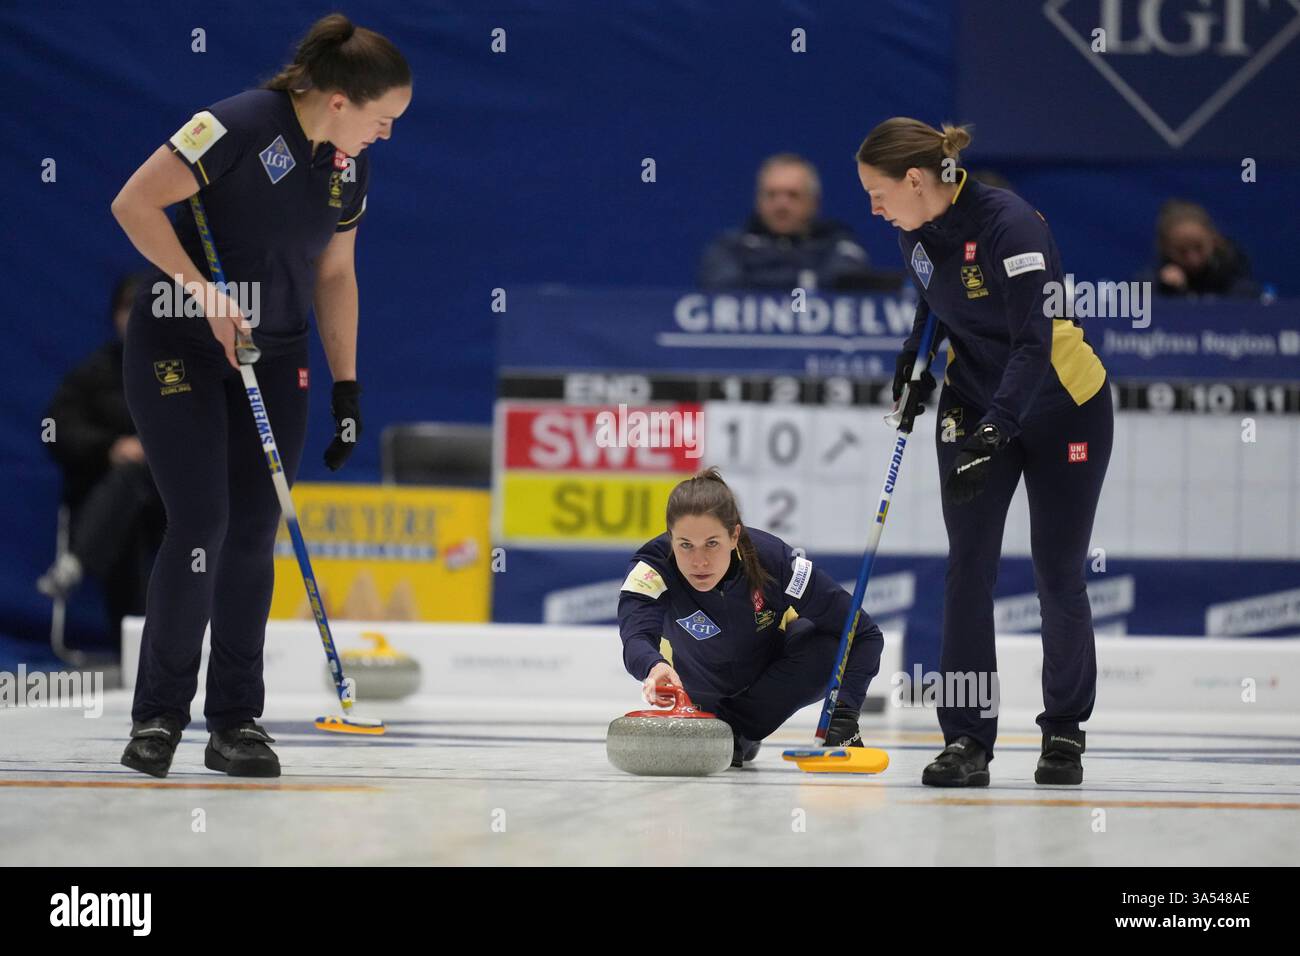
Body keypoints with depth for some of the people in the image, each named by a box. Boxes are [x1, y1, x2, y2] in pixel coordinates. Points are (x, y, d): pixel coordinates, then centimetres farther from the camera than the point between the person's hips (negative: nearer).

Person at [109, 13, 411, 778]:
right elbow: (134, 203, -21)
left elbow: (336, 275, 12)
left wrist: (347, 386, 9)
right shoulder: (241, 126, -21)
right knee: (201, 525, -12)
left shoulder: (350, 166, 2)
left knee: (254, 536, 2)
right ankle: (158, 716, 0)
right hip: (180, 350, -6)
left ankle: (236, 721, 8)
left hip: (275, 360, 6)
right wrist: (204, 293, -24)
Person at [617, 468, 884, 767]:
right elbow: (636, 633, -53)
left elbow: (864, 635, -28)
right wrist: (653, 666, -77)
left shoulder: (774, 559, -34)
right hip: (705, 691, 1)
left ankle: (735, 731, -14)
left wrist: (844, 714, -40)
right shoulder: (652, 565, -34)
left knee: (829, 646, -30)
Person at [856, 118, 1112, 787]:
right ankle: (966, 740, -4)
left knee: (1058, 575, 0)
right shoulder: (915, 233, -4)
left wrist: (993, 432, -38)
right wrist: (917, 356, 2)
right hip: (974, 408, 6)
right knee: (968, 569, -5)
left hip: (1060, 410, -6)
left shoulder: (1011, 223, -26)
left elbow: (1033, 341, -30)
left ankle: (1064, 732, 16)